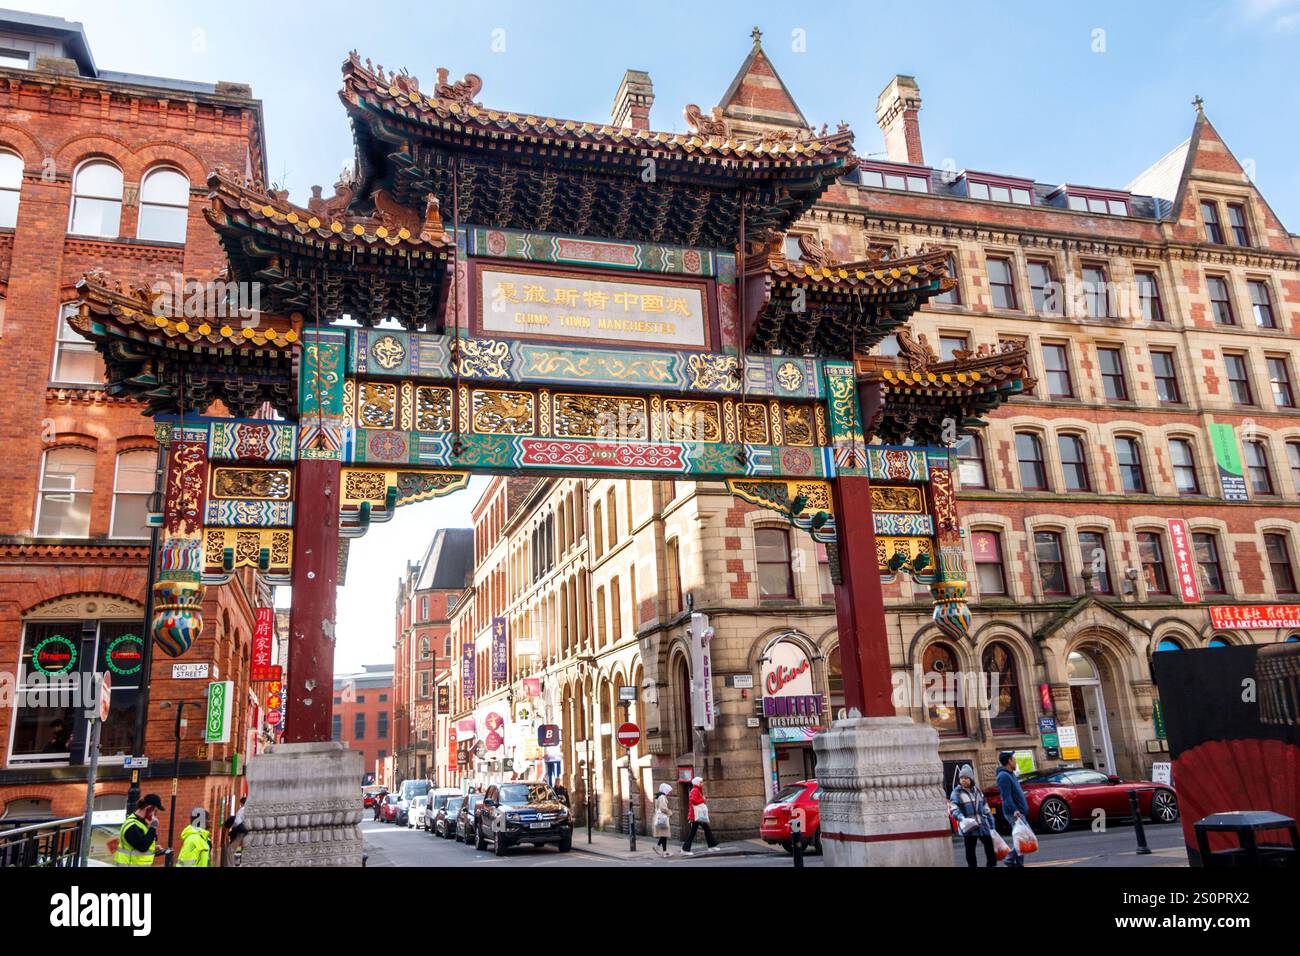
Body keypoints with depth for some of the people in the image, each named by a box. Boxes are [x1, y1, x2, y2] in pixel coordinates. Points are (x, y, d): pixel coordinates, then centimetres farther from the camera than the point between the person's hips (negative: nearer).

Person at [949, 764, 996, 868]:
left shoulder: (978, 791, 13)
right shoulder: (956, 792, -5)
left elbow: (986, 809, 19)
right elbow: (953, 809, -16)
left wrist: (991, 826, 16)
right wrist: (962, 819, -35)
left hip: (983, 825, 5)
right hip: (968, 827, -5)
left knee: (990, 847, 9)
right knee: (970, 851, 3)